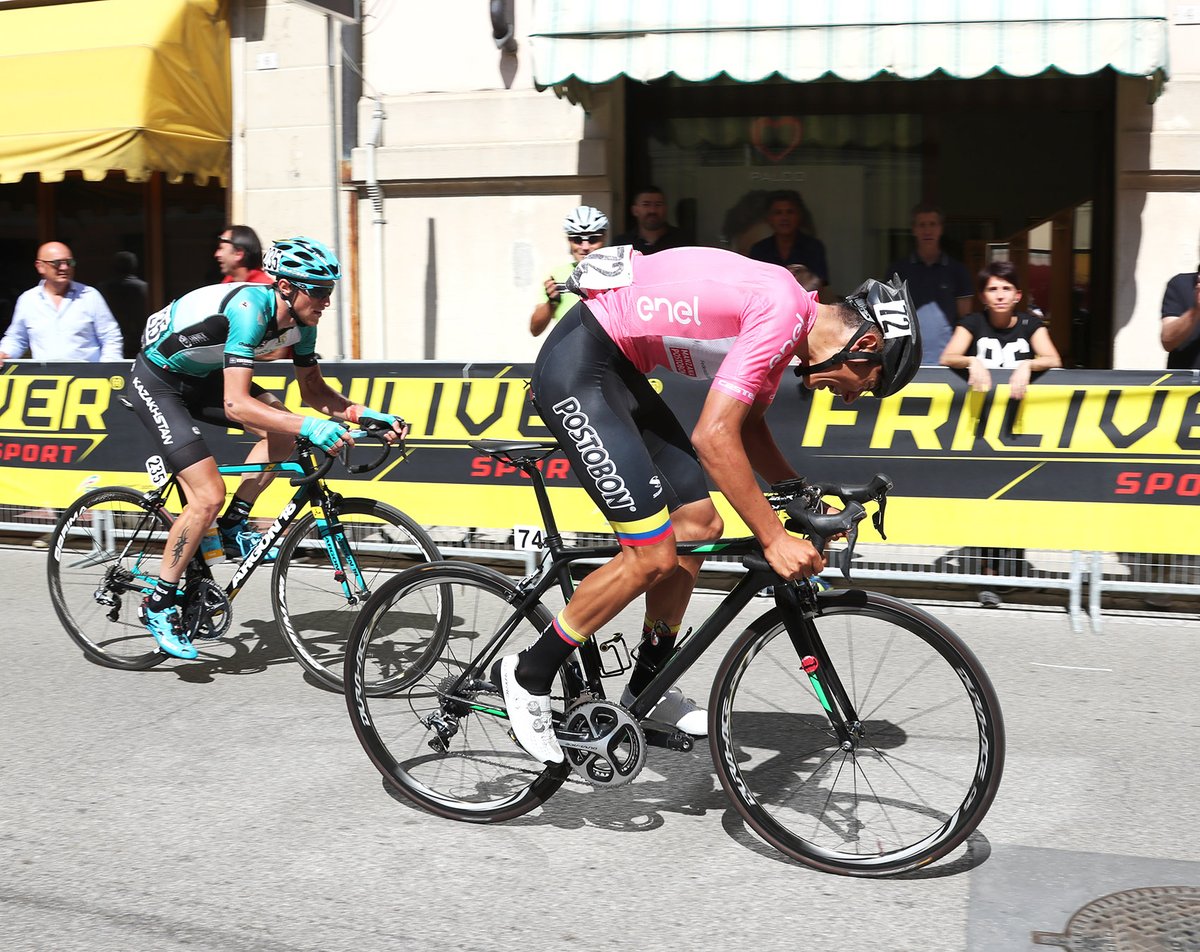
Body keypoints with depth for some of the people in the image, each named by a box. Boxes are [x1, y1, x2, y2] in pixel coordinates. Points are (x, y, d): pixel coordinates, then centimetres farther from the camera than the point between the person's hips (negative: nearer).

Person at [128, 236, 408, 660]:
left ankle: (234, 525, 6)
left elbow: (312, 391, 1)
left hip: (202, 377, 8)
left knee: (283, 431, -9)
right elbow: (236, 404, -41)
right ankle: (159, 604, -2)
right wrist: (308, 426, -50)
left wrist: (367, 415, -14)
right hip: (158, 382, -8)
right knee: (208, 497, -17)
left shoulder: (300, 321, -9)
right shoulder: (250, 308, -34)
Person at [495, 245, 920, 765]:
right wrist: (774, 539, -21)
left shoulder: (793, 317, 9)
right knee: (653, 556, -10)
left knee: (698, 523, 10)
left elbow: (749, 428, 20)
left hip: (617, 370, 10)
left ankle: (646, 688, 25)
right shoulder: (783, 310, -21)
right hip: (575, 368, -10)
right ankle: (528, 674, 6)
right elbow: (713, 438, -26)